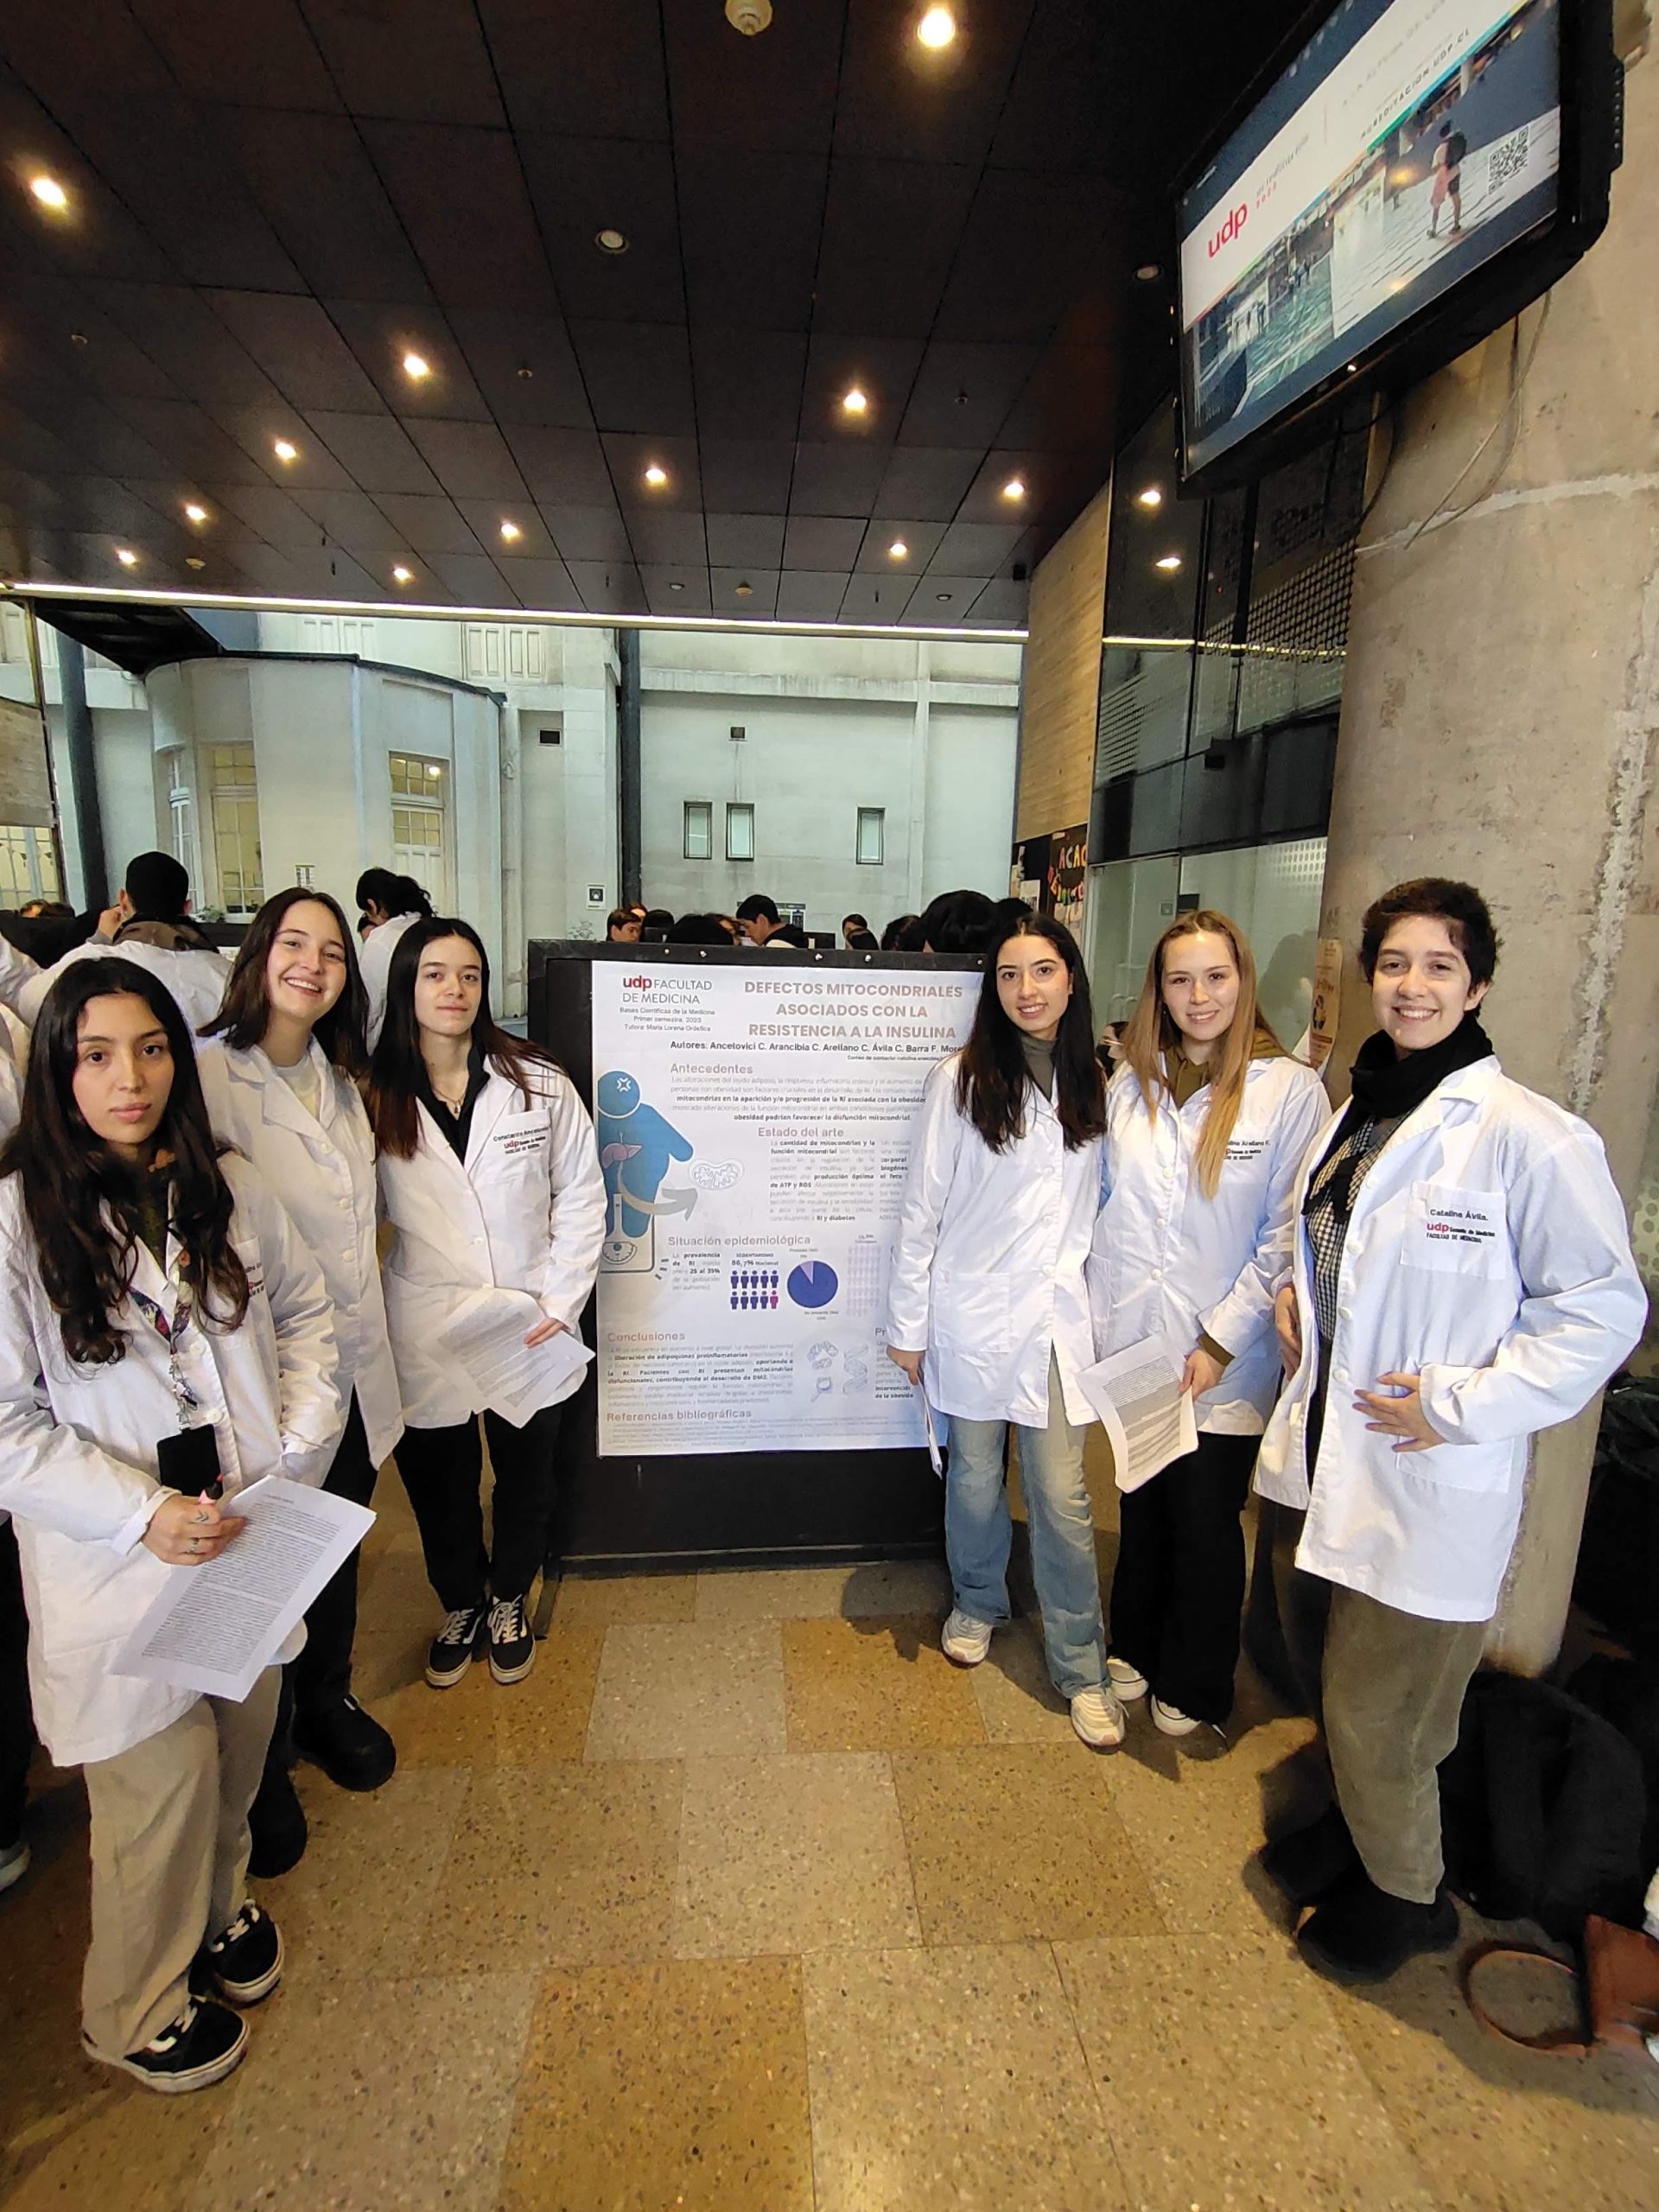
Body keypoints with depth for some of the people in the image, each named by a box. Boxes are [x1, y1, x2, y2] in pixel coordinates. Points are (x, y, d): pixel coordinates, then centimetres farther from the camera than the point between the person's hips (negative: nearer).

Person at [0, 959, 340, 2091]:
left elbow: (307, 1307, 6)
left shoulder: (229, 1187, -3)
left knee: (239, 1752, 22)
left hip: (252, 1535, 4)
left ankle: (220, 1905, 54)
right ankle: (137, 2012, 43)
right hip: (115, 1565, -4)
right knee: (160, 1785, 12)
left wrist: (302, 1440, -5)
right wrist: (140, 1515, -20)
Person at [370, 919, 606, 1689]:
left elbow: (581, 1194, -3)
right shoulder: (373, 1098, -4)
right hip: (425, 1337, 1)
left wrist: (562, 1300, -9)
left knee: (526, 1481, 20)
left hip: (529, 1334, 0)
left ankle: (509, 1601, 48)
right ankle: (460, 1604, 49)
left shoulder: (539, 1084, -7)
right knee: (439, 1488, 20)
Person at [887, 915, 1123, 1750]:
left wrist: (1102, 1309, 9)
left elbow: (1103, 1205, 11)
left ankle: (1081, 1665, 25)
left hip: (1059, 1317, 2)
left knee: (1062, 1496, 6)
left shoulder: (1093, 1085, 4)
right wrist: (909, 1323, -4)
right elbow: (921, 1207, -5)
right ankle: (977, 1605, 42)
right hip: (974, 1314, -1)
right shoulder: (961, 1080, -7)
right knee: (975, 1477, 15)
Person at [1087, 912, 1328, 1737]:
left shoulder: (1290, 1089, -10)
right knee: (1141, 1505, 20)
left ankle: (1194, 1686, 37)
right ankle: (1134, 1647, 44)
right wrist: (1095, 1314, 3)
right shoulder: (1132, 1083, 4)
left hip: (1224, 1361, -3)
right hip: (1129, 1344, 4)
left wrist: (1219, 1342, -13)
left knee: (1205, 1524, 13)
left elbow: (1285, 1237, -11)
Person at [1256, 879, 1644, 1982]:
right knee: (1345, 1681, 23)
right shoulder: (1352, 1115, 7)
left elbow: (1605, 1307, -14)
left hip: (1434, 1479, -6)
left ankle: (1403, 1891, 37)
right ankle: (1357, 1826, 49)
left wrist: (1460, 1401, -17)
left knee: (1377, 1704, 9)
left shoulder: (1530, 1136, -17)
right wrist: (1296, 1299, 5)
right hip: (1330, 1454, 7)